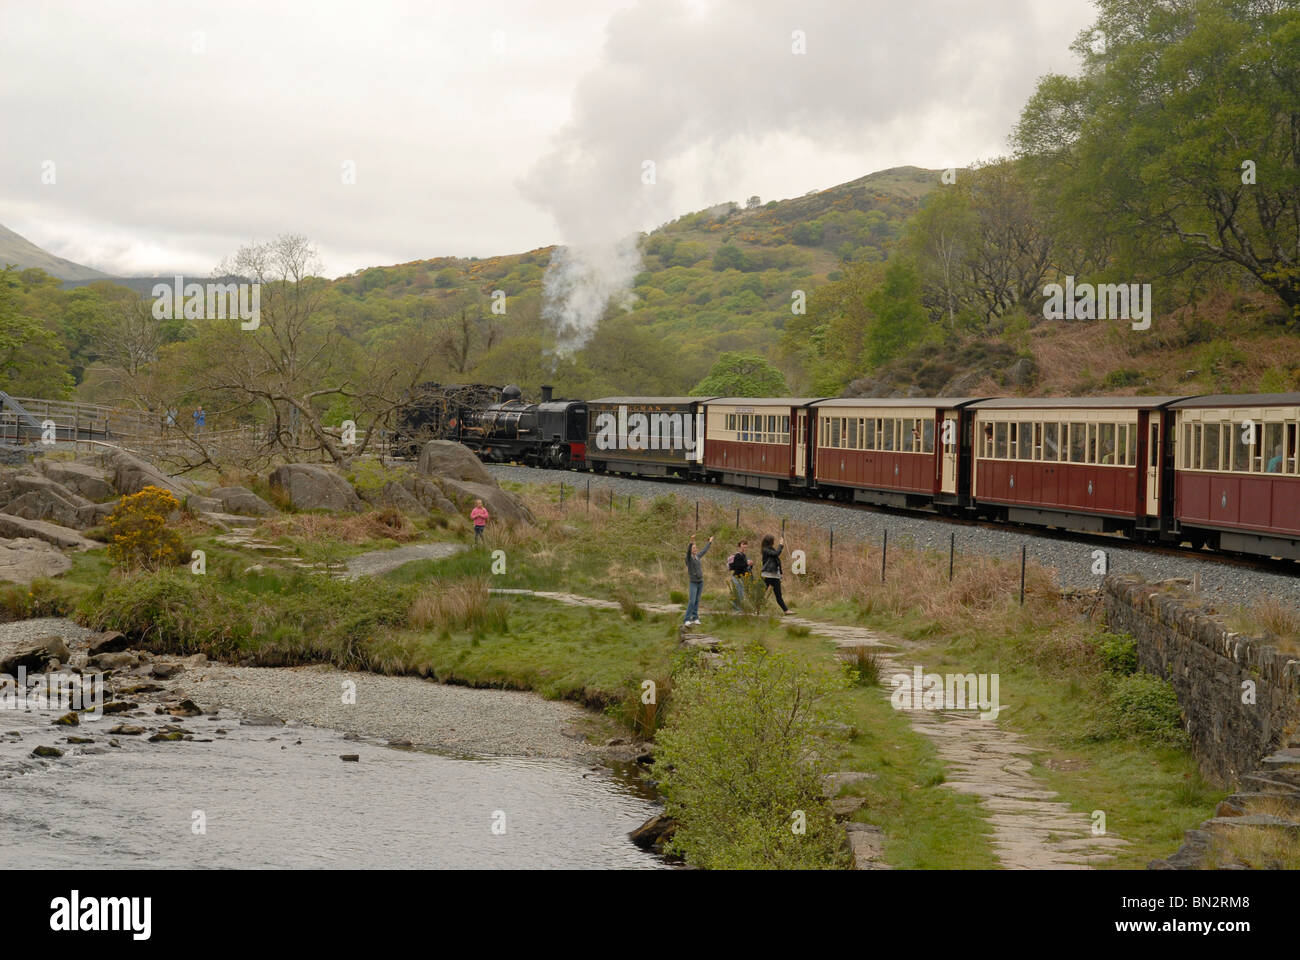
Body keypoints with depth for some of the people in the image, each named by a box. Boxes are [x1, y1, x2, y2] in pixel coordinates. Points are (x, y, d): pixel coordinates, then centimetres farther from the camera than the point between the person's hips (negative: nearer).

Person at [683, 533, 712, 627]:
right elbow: (688, 550, -32)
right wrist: (691, 541, -48)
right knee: (691, 602, -13)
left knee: (697, 601, 9)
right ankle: (686, 620, -12)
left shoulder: (697, 556, 9)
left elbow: (704, 551, 28)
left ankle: (695, 618, 16)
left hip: (700, 581, 6)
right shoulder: (689, 557, -10)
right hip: (693, 582, -6)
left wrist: (710, 542, 42)